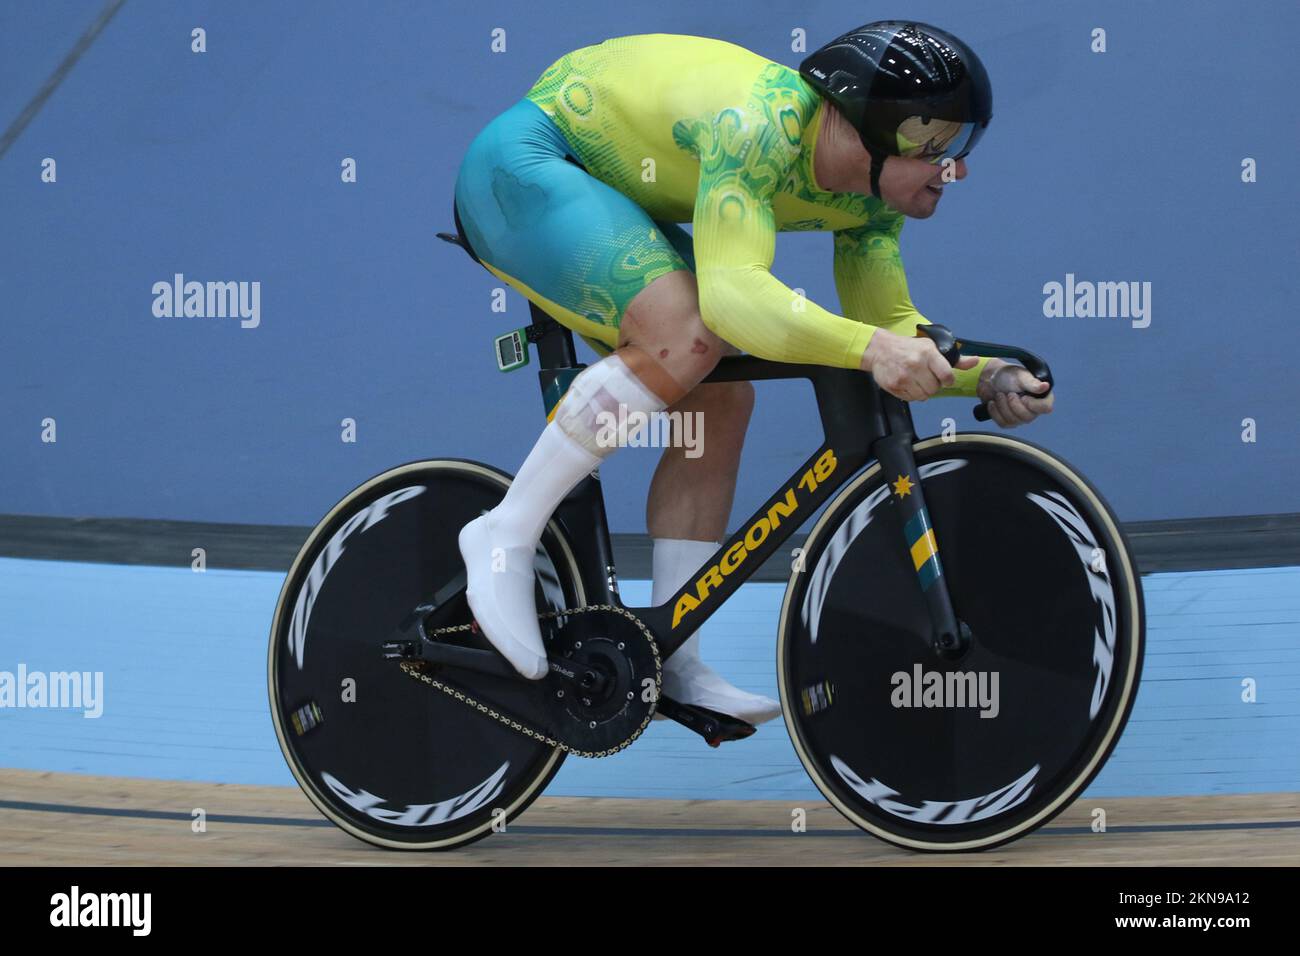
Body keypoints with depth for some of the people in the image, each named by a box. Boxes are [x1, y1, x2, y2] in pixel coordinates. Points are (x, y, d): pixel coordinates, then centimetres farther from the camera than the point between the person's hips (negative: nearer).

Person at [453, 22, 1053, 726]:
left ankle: (674, 665, 2)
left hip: (620, 199, 9)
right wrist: (869, 347, -56)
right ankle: (505, 536, -20)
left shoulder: (868, 194, -6)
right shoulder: (762, 123, -34)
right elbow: (734, 291, -45)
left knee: (720, 402, -3)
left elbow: (890, 323, 1)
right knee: (687, 337, -29)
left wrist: (983, 378, -17)